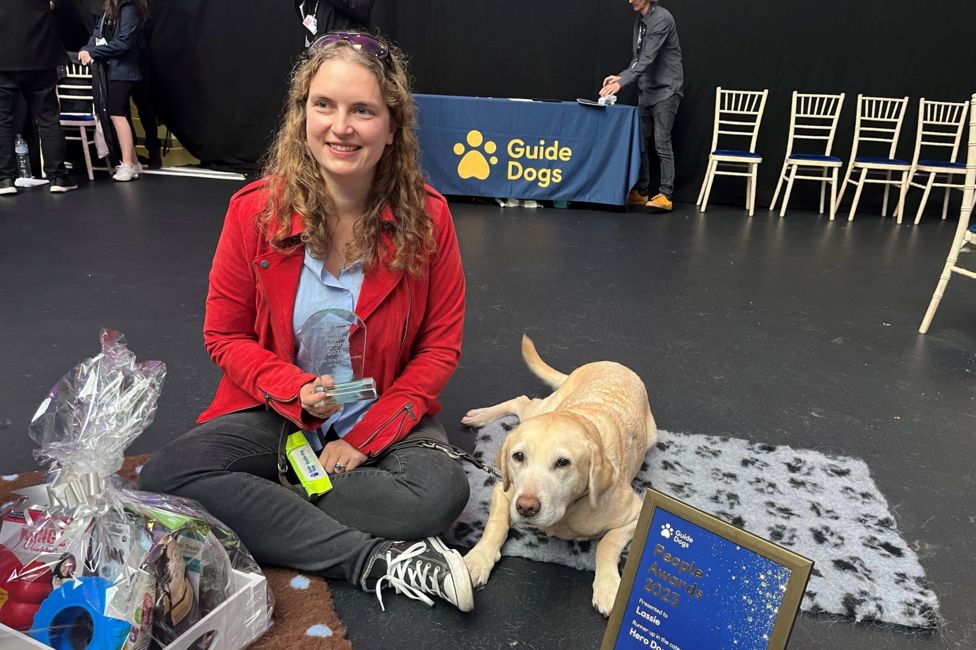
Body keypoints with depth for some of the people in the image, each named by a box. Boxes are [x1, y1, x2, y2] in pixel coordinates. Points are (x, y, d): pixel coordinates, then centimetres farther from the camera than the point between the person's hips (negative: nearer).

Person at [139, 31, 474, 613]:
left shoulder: (427, 216, -14)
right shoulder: (255, 211, -12)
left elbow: (440, 347, -6)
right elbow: (225, 335, -1)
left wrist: (363, 439, -14)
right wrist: (296, 390, -20)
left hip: (385, 415, -1)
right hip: (279, 407, 2)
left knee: (441, 494, -29)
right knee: (166, 477, -23)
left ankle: (260, 504, -12)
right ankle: (380, 562, -22)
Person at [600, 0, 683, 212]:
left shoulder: (662, 18, -15)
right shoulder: (639, 19, 9)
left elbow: (648, 58, -24)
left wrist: (622, 83, -31)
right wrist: (621, 76, -2)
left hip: (666, 89, -8)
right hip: (647, 90, 8)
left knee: (662, 143, -8)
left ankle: (665, 195, -4)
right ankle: (640, 192, 12)